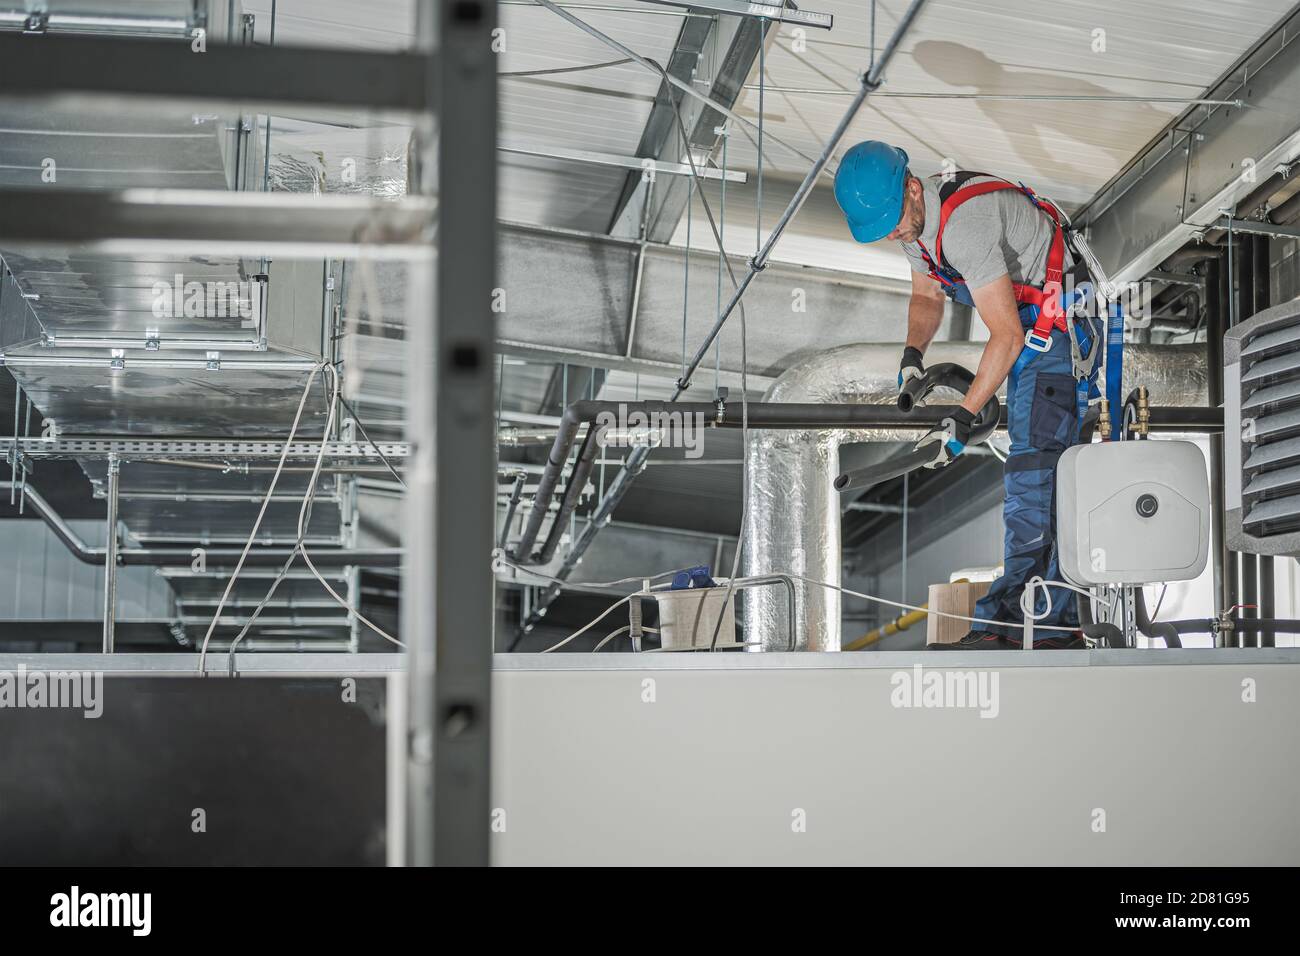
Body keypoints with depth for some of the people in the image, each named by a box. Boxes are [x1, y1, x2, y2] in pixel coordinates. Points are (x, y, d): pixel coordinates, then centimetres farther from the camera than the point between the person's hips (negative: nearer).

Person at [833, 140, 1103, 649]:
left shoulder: (964, 221, -29)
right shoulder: (910, 216, 1)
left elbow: (1006, 335, -28)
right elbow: (926, 296, 18)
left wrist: (962, 416, -27)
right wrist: (912, 356, -1)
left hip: (1061, 325, -10)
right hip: (1029, 329, 10)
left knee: (1034, 469, -17)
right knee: (1041, 473, 9)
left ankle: (1006, 623, -22)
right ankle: (1057, 624, 13)